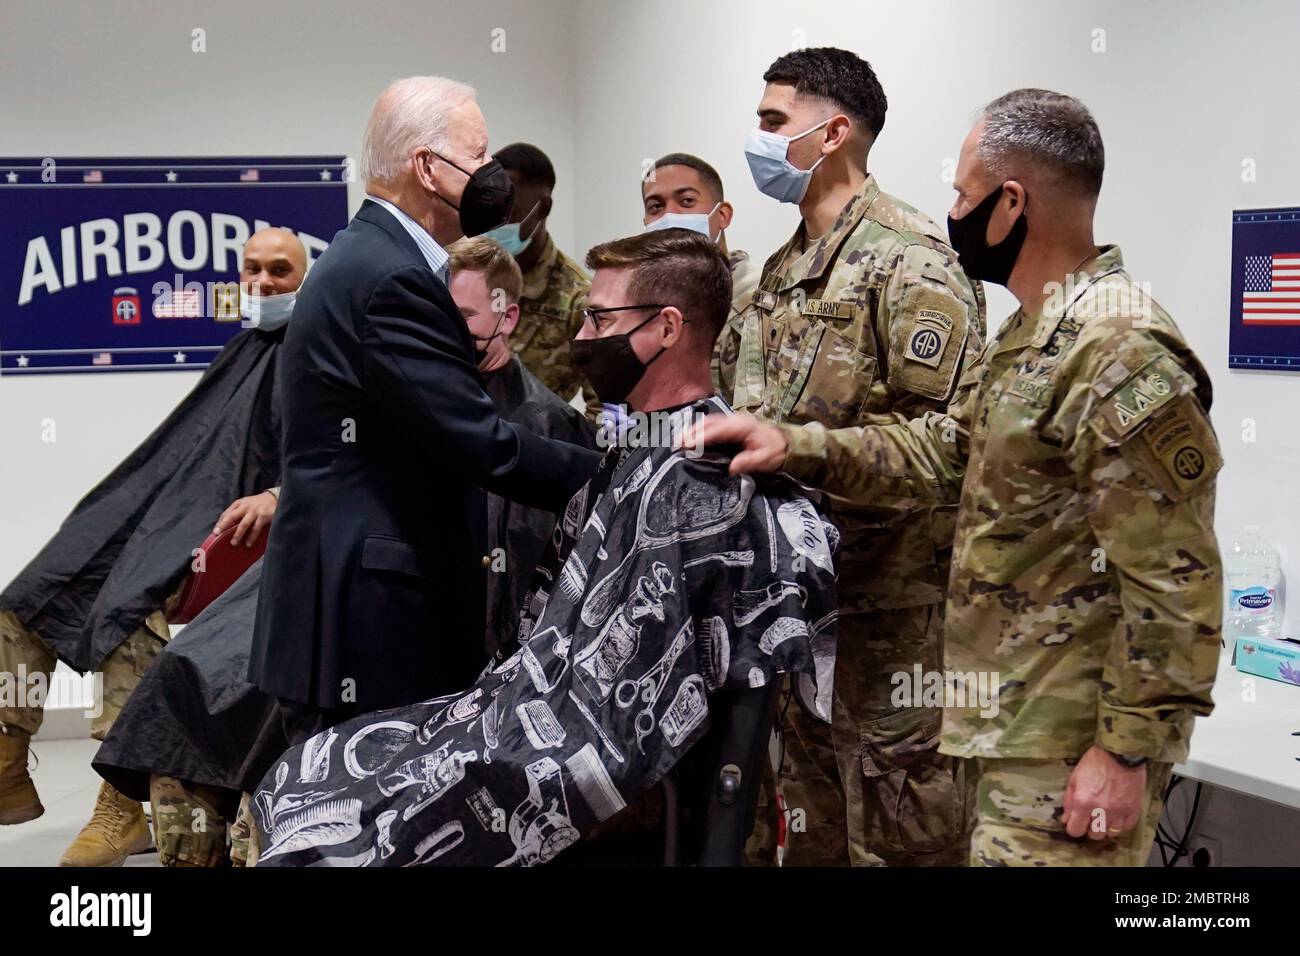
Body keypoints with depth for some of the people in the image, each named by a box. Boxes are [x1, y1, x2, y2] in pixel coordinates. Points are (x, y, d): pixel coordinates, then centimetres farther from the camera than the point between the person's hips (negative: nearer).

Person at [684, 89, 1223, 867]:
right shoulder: (1037, 331, 11)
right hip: (1025, 717, 10)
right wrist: (797, 447, 3)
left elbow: (1174, 581, -24)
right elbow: (945, 451, 14)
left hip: (1075, 744, -10)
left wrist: (1131, 752, -22)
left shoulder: (1121, 354, -23)